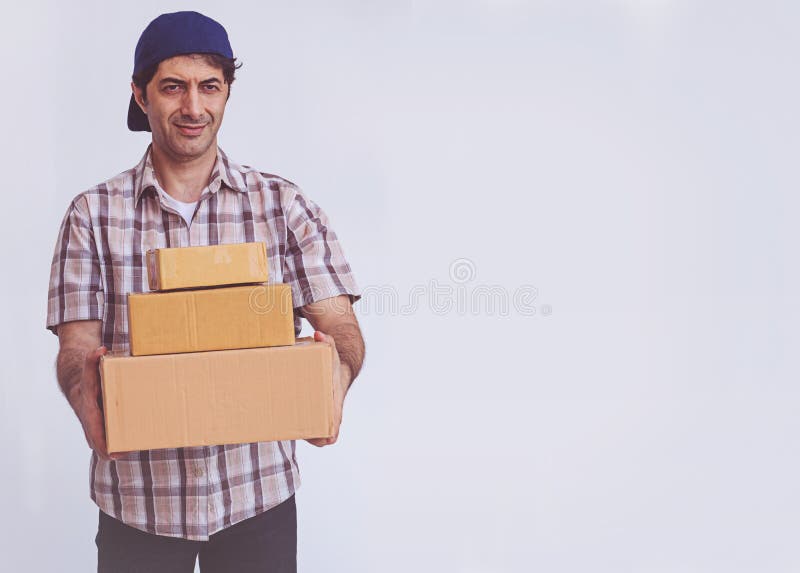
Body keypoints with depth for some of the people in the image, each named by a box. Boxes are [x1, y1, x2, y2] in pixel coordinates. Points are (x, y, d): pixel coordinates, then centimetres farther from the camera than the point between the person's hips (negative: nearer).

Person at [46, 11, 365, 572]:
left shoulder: (286, 205, 0)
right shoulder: (93, 214, 1)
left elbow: (339, 322, -5)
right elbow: (76, 343, -4)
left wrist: (337, 371, -28)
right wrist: (84, 389, -27)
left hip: (259, 493, 0)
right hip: (137, 501, 0)